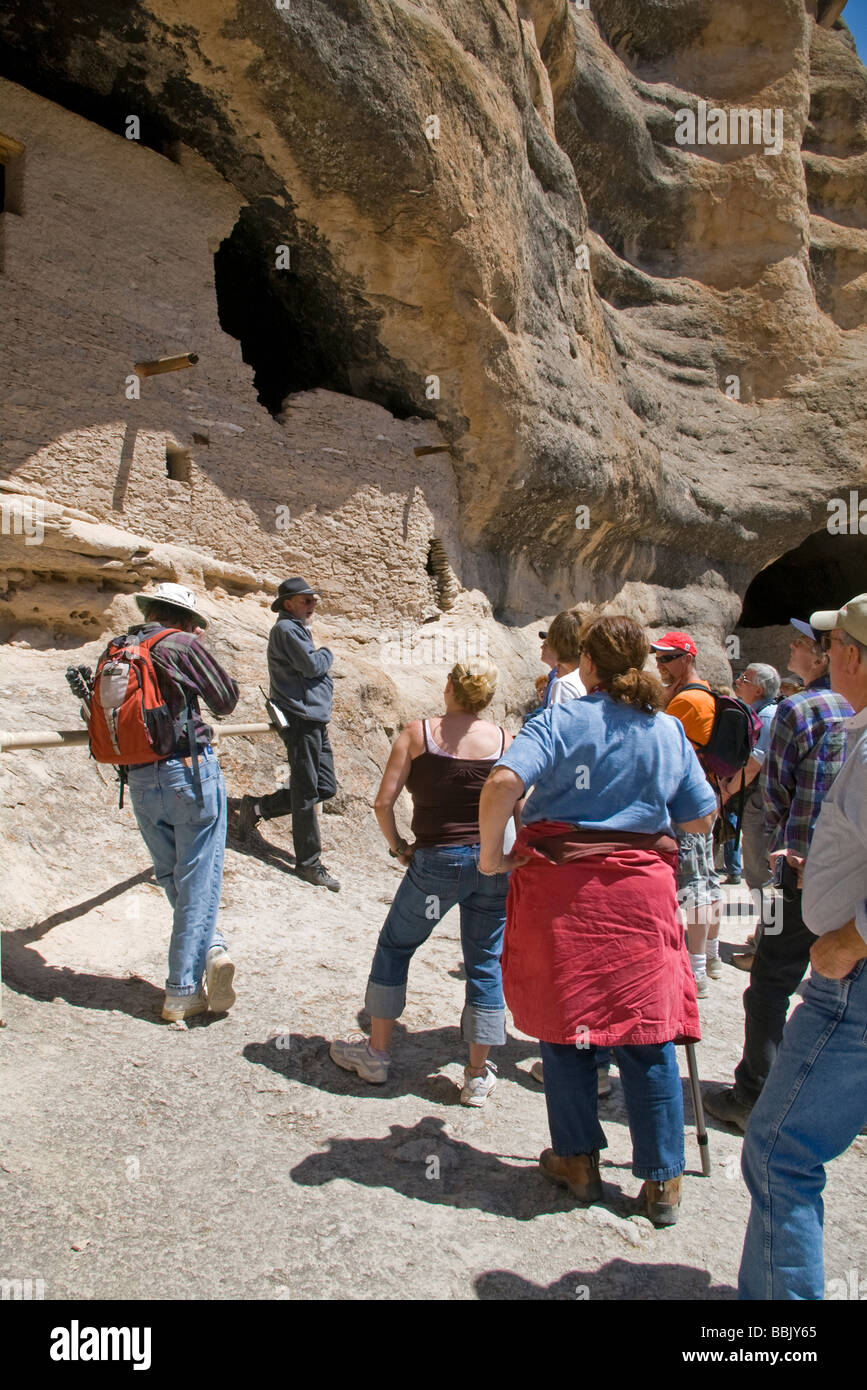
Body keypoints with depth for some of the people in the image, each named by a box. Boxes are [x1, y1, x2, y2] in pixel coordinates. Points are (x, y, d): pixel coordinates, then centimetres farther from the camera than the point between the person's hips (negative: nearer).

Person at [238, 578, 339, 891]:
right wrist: (326, 653, 2)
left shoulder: (298, 629, 22)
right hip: (300, 720, -10)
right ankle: (309, 864, 4)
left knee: (325, 787, 11)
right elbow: (313, 665, -19)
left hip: (314, 721, 10)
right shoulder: (285, 629, -9)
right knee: (306, 792, -4)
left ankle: (258, 807, 19)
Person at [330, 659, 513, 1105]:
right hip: (493, 862, 2)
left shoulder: (419, 733, -4)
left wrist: (398, 847, 6)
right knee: (485, 963, 12)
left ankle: (376, 1052, 27)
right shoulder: (503, 741, 0)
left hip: (437, 861, -2)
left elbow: (383, 802, -8)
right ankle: (478, 1075, 20)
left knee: (395, 946, 17)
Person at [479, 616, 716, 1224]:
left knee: (567, 1022, 12)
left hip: (560, 884, -2)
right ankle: (663, 1181, 18)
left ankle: (578, 1161, 25)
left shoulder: (562, 720, -6)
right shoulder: (670, 730, 6)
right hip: (641, 889, 3)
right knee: (648, 1033, 10)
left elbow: (504, 781, -21)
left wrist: (492, 853, -8)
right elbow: (702, 818, 10)